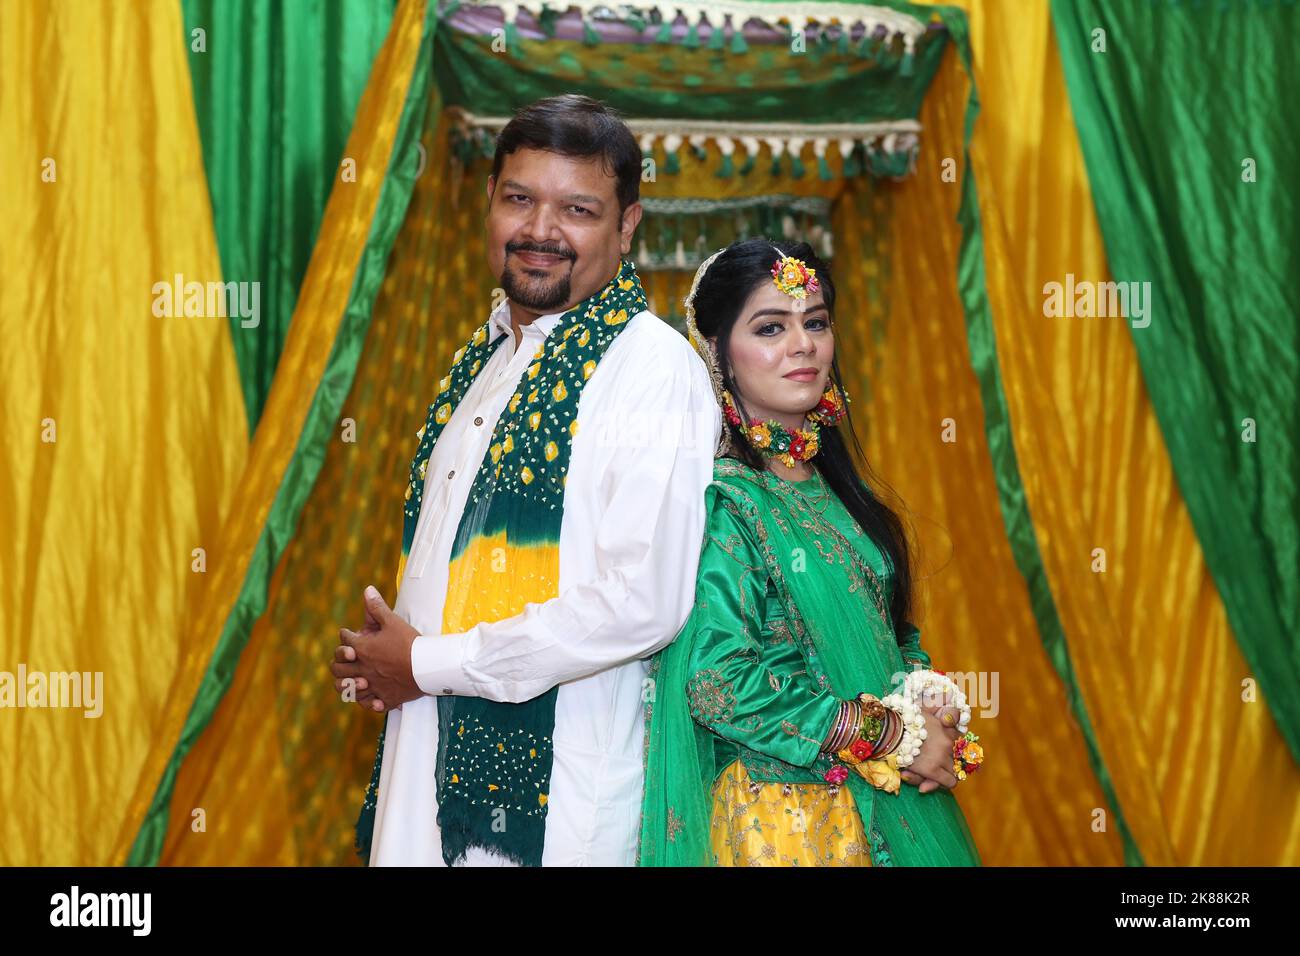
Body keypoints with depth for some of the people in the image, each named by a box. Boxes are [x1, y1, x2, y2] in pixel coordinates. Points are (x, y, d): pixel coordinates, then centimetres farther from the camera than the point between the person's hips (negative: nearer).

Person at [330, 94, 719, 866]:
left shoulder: (654, 366, -12)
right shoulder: (479, 361, 13)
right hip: (429, 768, 7)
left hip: (551, 795, -7)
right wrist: (381, 658, 2)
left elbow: (641, 604, -21)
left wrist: (428, 663, -12)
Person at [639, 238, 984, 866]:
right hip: (776, 819, -7)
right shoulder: (721, 500, -14)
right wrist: (890, 736, -17)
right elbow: (718, 683, -22)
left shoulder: (828, 488, 8)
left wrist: (929, 699, -6)